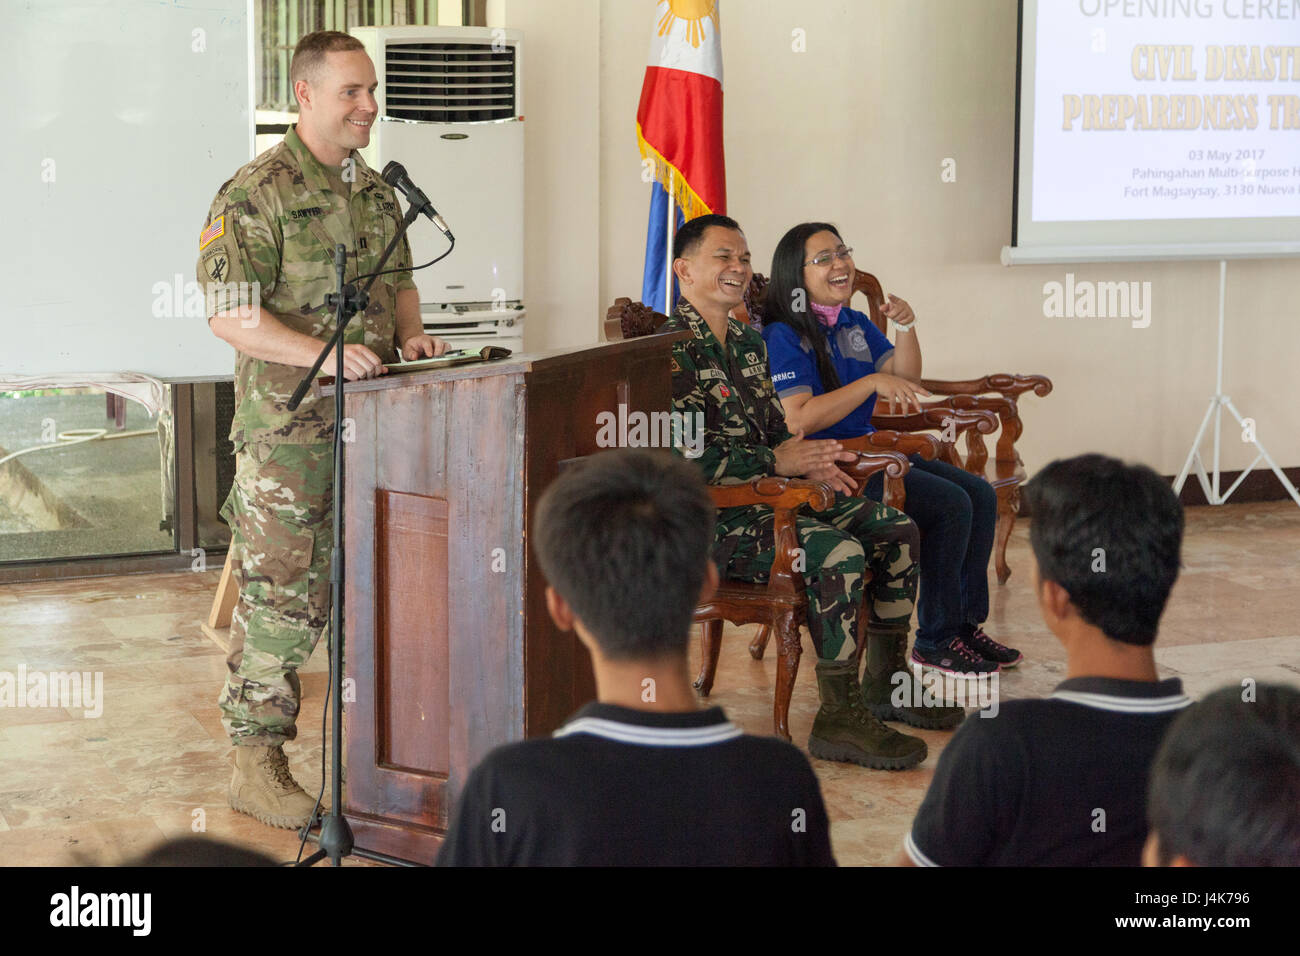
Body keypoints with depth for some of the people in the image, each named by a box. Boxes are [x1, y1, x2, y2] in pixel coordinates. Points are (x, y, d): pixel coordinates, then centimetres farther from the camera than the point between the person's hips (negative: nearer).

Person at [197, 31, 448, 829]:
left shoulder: (377, 191, 14)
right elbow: (229, 312, -17)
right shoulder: (257, 194, -11)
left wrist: (410, 332, 4)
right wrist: (323, 352, -26)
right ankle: (257, 765, 4)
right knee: (279, 596, -4)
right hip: (289, 429, -7)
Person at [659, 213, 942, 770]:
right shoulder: (675, 351, -14)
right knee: (839, 552, -29)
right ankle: (839, 720, -24)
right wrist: (779, 461, -17)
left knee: (896, 531, 2)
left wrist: (809, 460, -1)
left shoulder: (747, 342, 17)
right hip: (712, 520, -10)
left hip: (767, 495, 10)